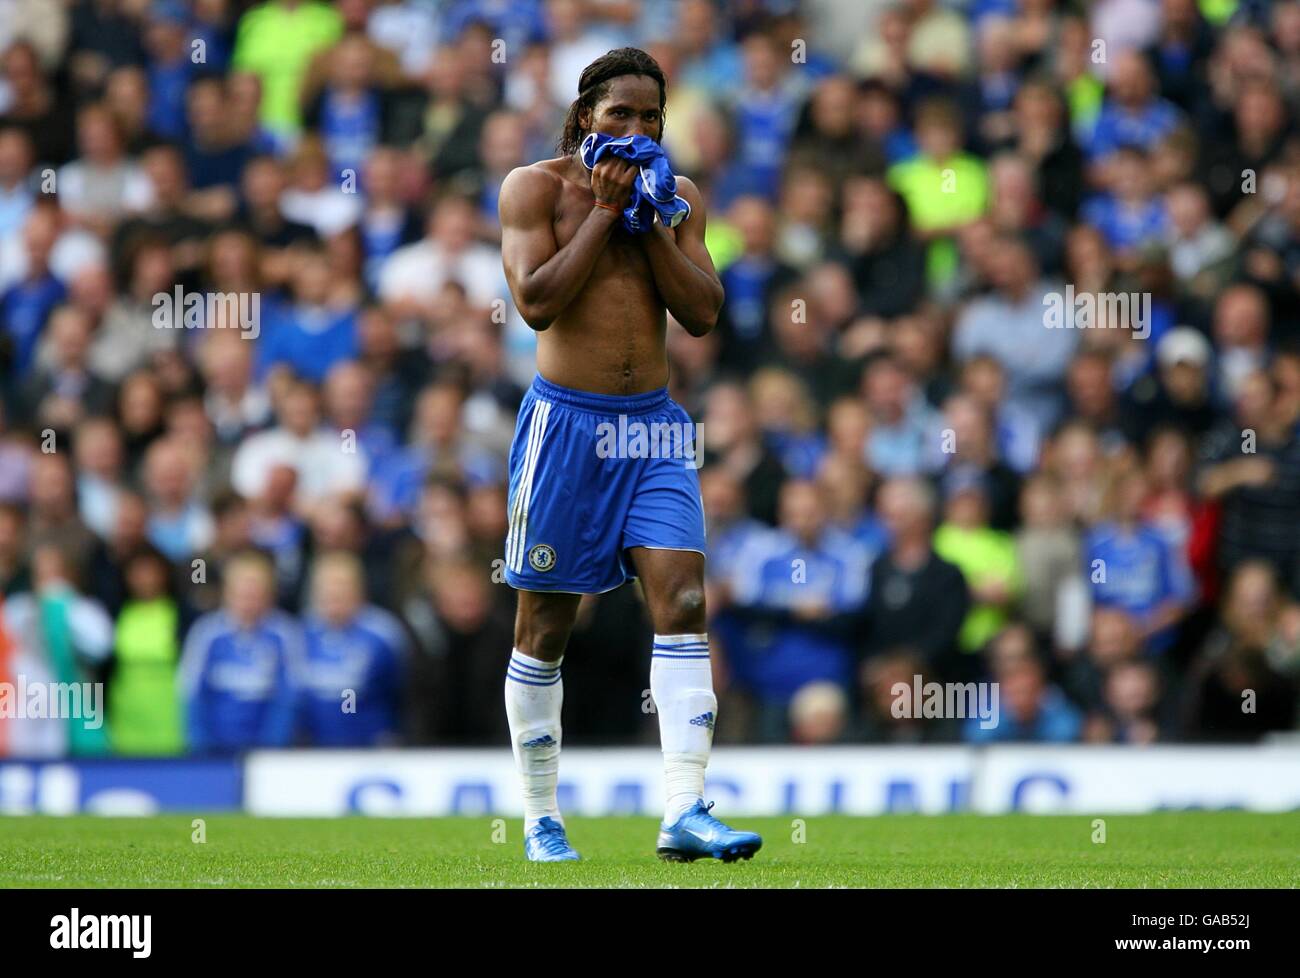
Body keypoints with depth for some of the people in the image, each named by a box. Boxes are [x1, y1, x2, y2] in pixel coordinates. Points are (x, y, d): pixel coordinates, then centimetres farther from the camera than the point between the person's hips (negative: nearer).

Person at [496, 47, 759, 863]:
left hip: (654, 426, 3)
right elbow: (537, 301, -14)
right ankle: (541, 820, 16)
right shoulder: (536, 188, -2)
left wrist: (650, 221, -7)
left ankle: (685, 812, -19)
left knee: (683, 599, -13)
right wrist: (605, 209, -12)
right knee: (546, 625, 4)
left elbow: (703, 313, 1)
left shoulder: (680, 198, 10)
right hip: (567, 420, -3)